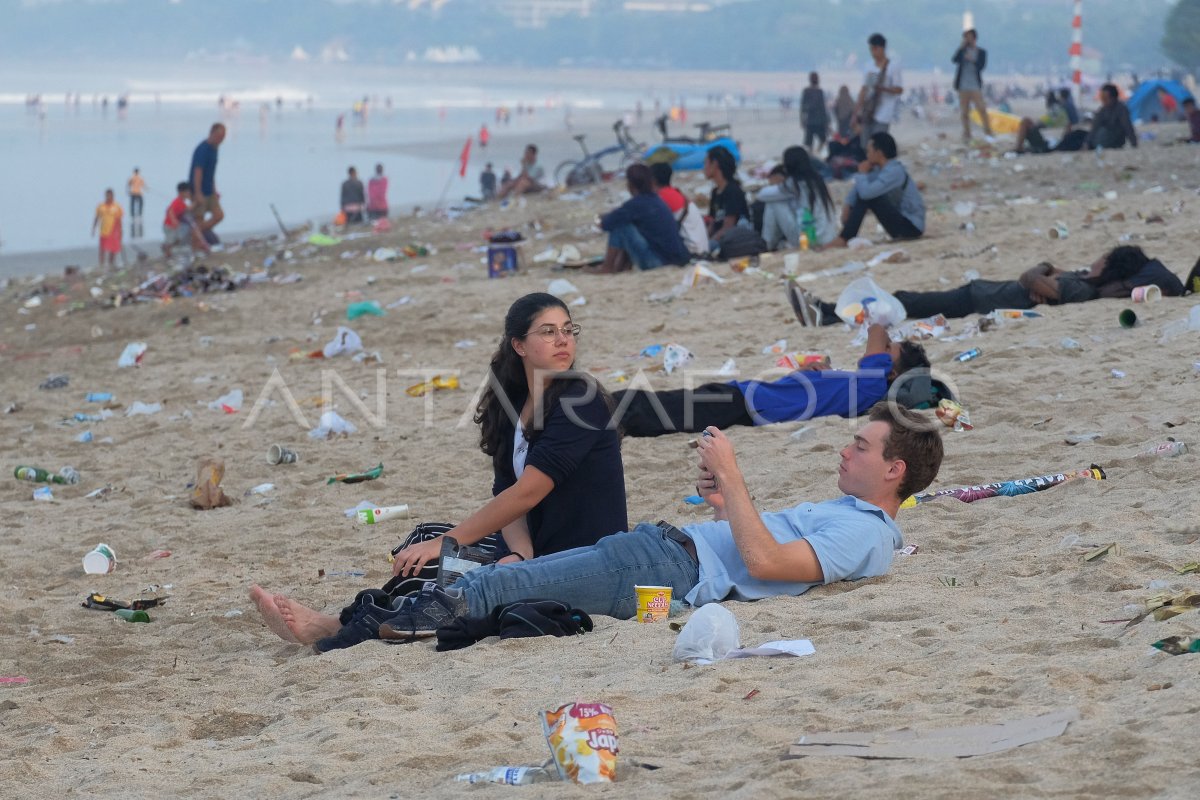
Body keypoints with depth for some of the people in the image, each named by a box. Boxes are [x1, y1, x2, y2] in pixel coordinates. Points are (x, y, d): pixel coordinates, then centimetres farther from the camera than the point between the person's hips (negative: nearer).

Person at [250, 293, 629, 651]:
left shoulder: (582, 399, -14)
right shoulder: (509, 407, 9)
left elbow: (528, 491, -21)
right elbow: (506, 493, 1)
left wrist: (446, 543, -22)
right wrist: (520, 553, -21)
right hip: (537, 552, 7)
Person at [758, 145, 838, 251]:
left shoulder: (793, 183, -9)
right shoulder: (815, 179, 12)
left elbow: (762, 194, 1)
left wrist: (773, 187, 22)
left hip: (809, 238, -8)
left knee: (774, 203, 4)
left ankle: (769, 246, 12)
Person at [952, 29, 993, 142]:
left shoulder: (981, 52, 4)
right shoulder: (962, 51, 8)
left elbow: (981, 65, -9)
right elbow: (954, 60, -9)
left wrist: (972, 60, -24)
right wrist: (962, 47, -12)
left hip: (975, 87, -2)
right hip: (963, 87, 2)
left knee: (982, 109, -11)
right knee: (964, 112, 3)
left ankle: (988, 133, -5)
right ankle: (967, 136, 9)